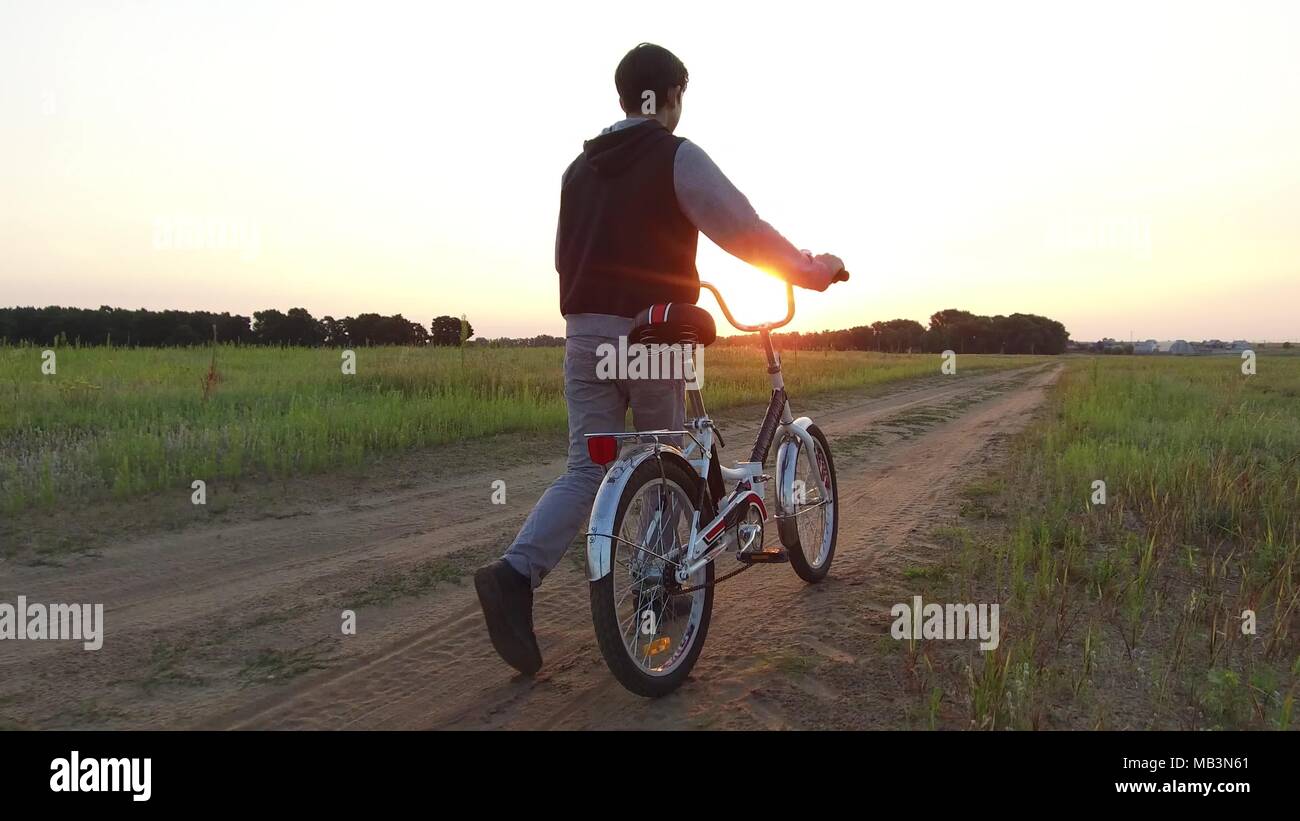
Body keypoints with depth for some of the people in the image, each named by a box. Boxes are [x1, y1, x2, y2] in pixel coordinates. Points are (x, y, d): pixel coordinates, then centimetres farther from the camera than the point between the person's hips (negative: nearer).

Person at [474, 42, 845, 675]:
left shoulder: (581, 166, 15)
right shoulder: (678, 157, -5)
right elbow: (744, 232, -8)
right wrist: (814, 269, 6)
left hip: (584, 334, 5)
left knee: (585, 470, 4)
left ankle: (515, 572, -15)